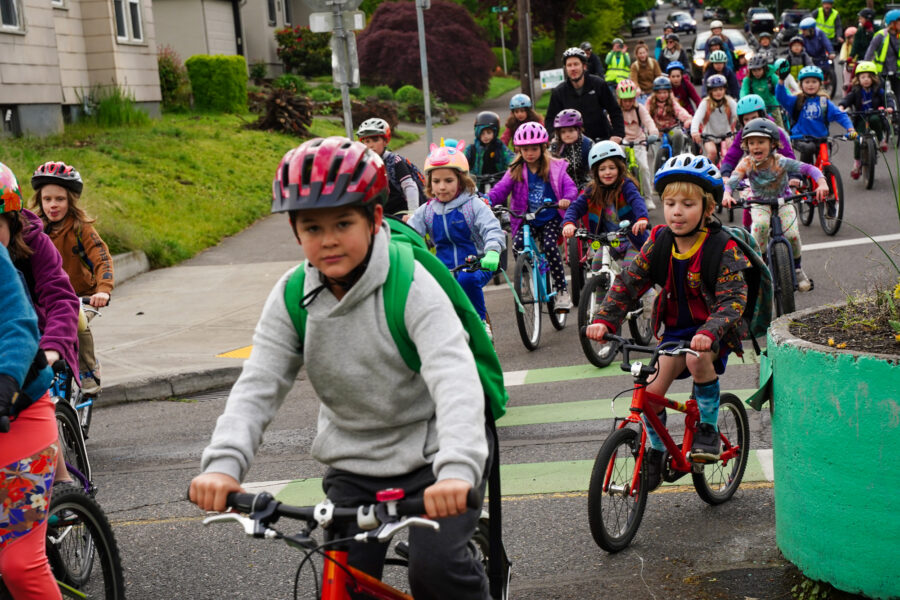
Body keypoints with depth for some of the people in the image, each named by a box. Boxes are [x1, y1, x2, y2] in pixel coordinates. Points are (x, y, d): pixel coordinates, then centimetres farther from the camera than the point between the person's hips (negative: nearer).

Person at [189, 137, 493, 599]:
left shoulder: (411, 285, -20)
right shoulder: (291, 298, -6)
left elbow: (455, 379, -33)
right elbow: (257, 386, -12)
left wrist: (457, 470, -50)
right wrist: (223, 463, -31)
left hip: (431, 459, -4)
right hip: (353, 468, 4)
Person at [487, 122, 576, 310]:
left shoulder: (554, 167, 2)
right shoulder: (516, 171, 6)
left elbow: (570, 186, -5)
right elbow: (501, 189, -4)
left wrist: (567, 199, -29)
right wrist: (488, 200, -25)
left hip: (551, 218, -2)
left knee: (550, 246, -25)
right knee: (518, 245, -24)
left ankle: (562, 290, -13)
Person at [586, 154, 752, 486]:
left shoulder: (723, 249, -17)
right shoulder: (659, 243, -4)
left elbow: (732, 299, -25)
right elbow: (628, 282, -2)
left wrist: (708, 333, -43)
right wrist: (604, 320, -17)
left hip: (714, 328, -4)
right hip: (676, 327, 4)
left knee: (698, 358, -35)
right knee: (651, 391, -9)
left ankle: (708, 428, -12)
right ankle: (655, 453, 15)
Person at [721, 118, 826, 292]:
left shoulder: (780, 162, -24)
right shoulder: (747, 164, -21)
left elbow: (808, 169, -29)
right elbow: (732, 180, -32)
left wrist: (822, 183, -47)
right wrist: (726, 194, -55)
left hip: (783, 201, 0)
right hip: (759, 204, 0)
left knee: (792, 234, -20)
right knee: (760, 223, -34)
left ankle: (797, 268, 8)